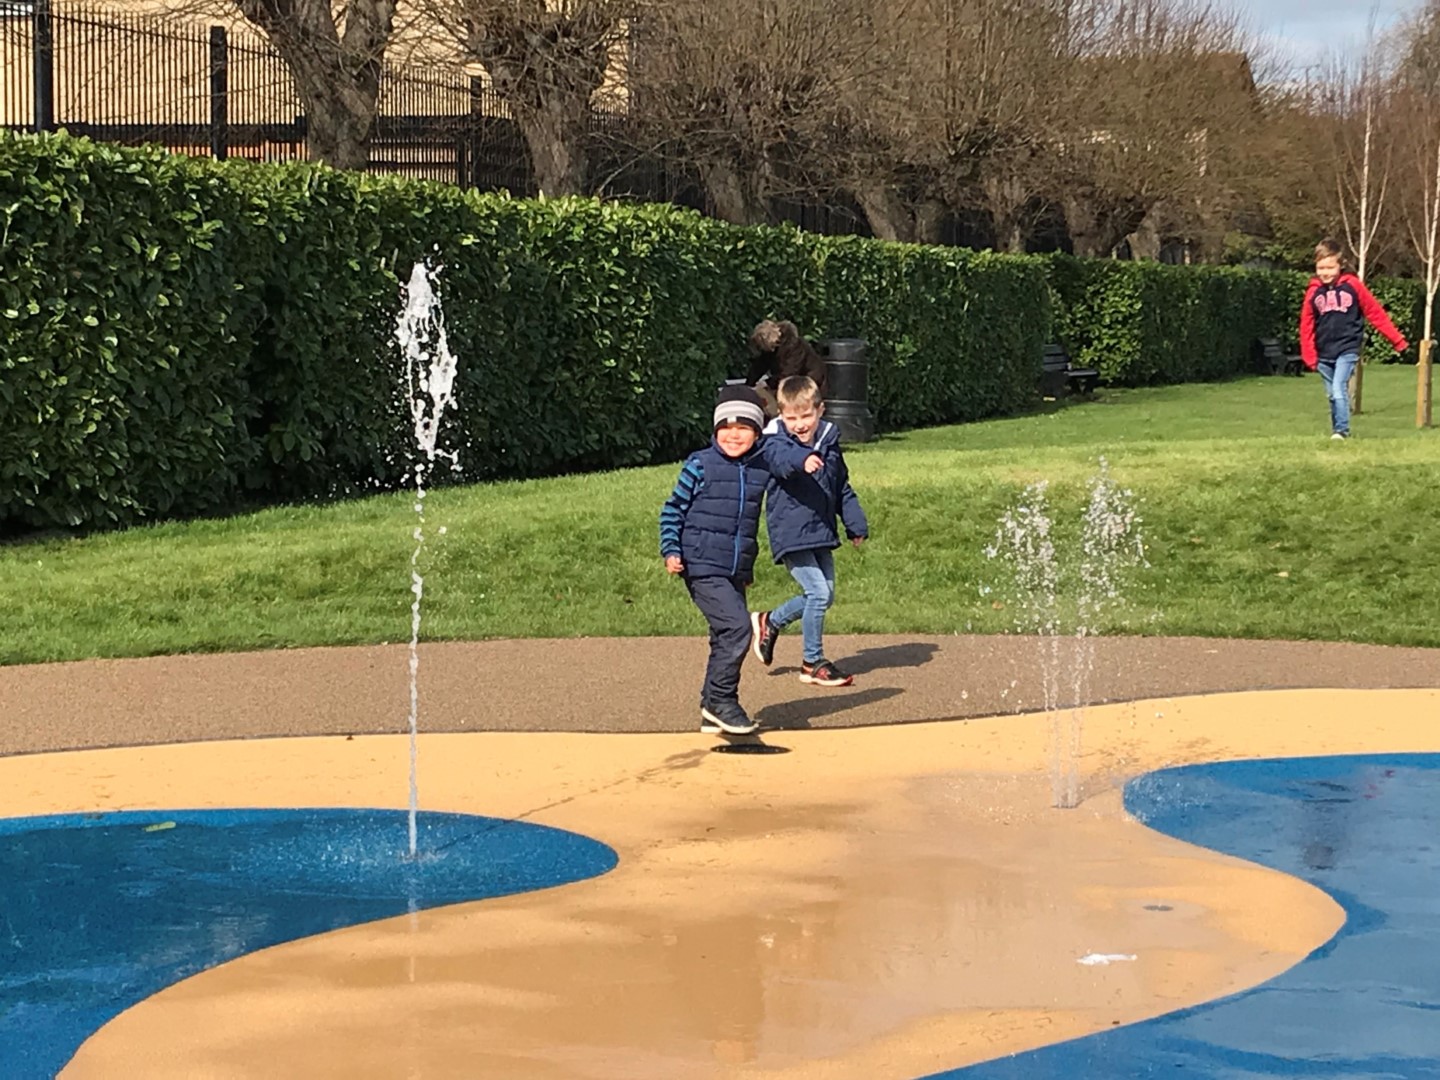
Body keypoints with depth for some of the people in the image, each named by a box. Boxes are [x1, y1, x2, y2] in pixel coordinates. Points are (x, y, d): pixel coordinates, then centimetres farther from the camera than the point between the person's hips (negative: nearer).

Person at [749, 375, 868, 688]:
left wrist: (856, 525, 21)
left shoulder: (829, 441, 7)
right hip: (791, 536, -7)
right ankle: (813, 662, 4)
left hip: (821, 534, 7)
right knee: (818, 592, -11)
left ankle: (770, 622, 34)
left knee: (824, 595, 12)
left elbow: (842, 488, 17)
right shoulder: (775, 443, -10)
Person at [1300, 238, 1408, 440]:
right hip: (1324, 353, 4)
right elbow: (1306, 326, 4)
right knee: (1332, 395, 12)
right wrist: (1309, 356, 0)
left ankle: (1342, 431, -15)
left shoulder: (1353, 286, -6)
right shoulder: (1313, 292, 1)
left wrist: (1396, 339, -1)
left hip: (1347, 349, -4)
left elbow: (1375, 313, -3)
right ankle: (1337, 430, 23)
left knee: (1338, 390, -18)